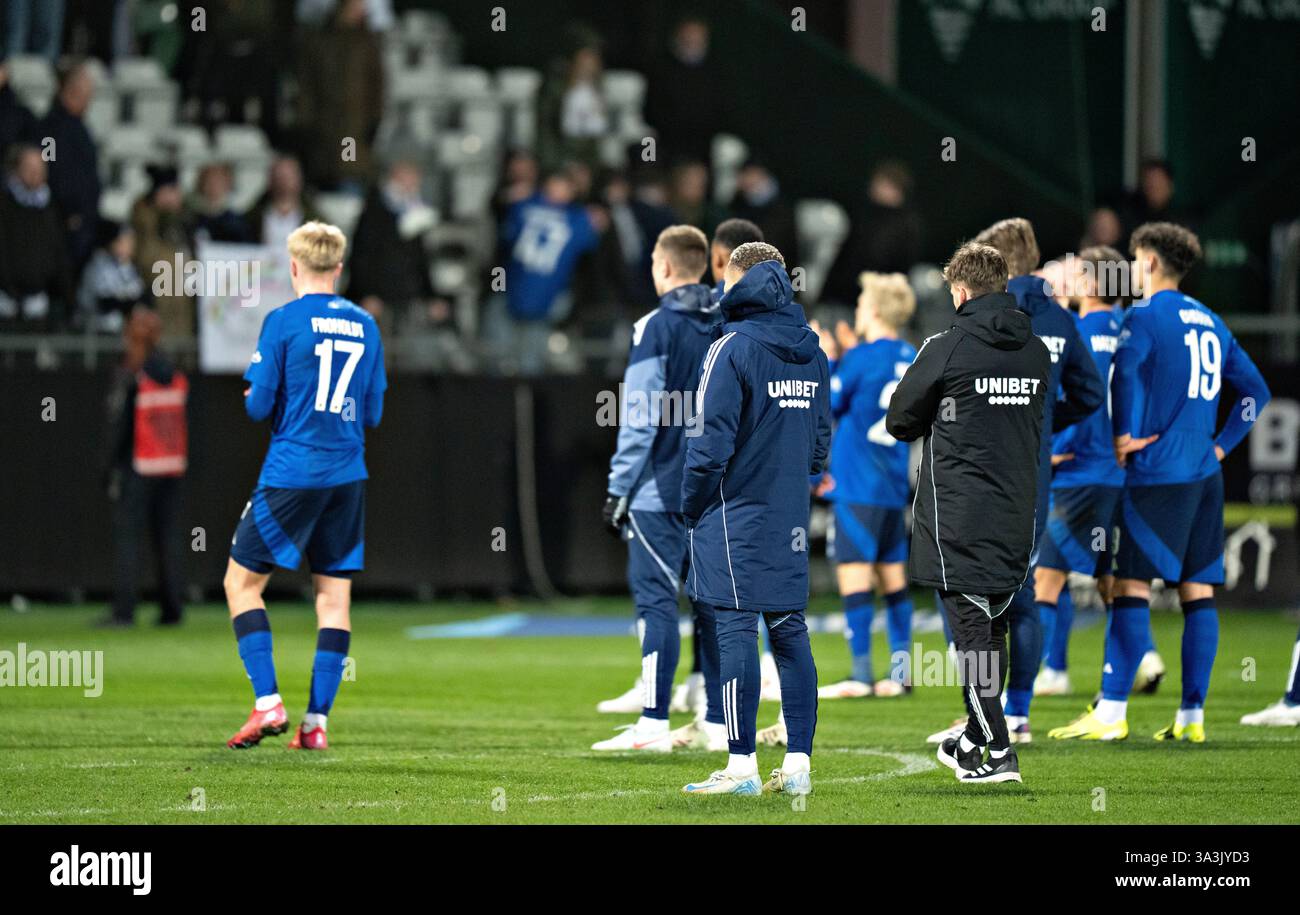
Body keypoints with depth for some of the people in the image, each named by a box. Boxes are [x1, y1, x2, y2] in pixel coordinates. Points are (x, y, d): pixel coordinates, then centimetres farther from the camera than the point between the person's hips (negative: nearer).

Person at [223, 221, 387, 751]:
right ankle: (316, 722, 2)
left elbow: (259, 405, -8)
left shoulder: (284, 321, -7)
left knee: (242, 581, 6)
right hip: (347, 478, 5)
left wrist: (255, 400, 14)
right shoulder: (365, 326, 8)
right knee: (334, 596, 6)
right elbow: (372, 414, 12)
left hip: (291, 476, -5)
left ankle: (268, 704, -5)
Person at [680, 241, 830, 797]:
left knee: (736, 631, -5)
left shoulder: (733, 347, -11)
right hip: (790, 517, 7)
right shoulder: (810, 350, 10)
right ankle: (798, 765, 7)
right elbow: (821, 433, 16)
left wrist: (692, 504, -2)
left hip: (736, 512, -7)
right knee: (789, 631, 8)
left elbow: (712, 440, -13)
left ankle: (742, 766, -7)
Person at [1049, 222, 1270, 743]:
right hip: (1206, 476, 7)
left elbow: (1125, 369, -26)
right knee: (1199, 593, 5)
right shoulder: (1209, 321, 17)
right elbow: (1255, 389, 22)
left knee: (1131, 588, -7)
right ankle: (1192, 716, 5)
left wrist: (1123, 436, -16)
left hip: (1158, 474, -7)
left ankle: (1112, 712, -10)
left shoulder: (1146, 316, -6)